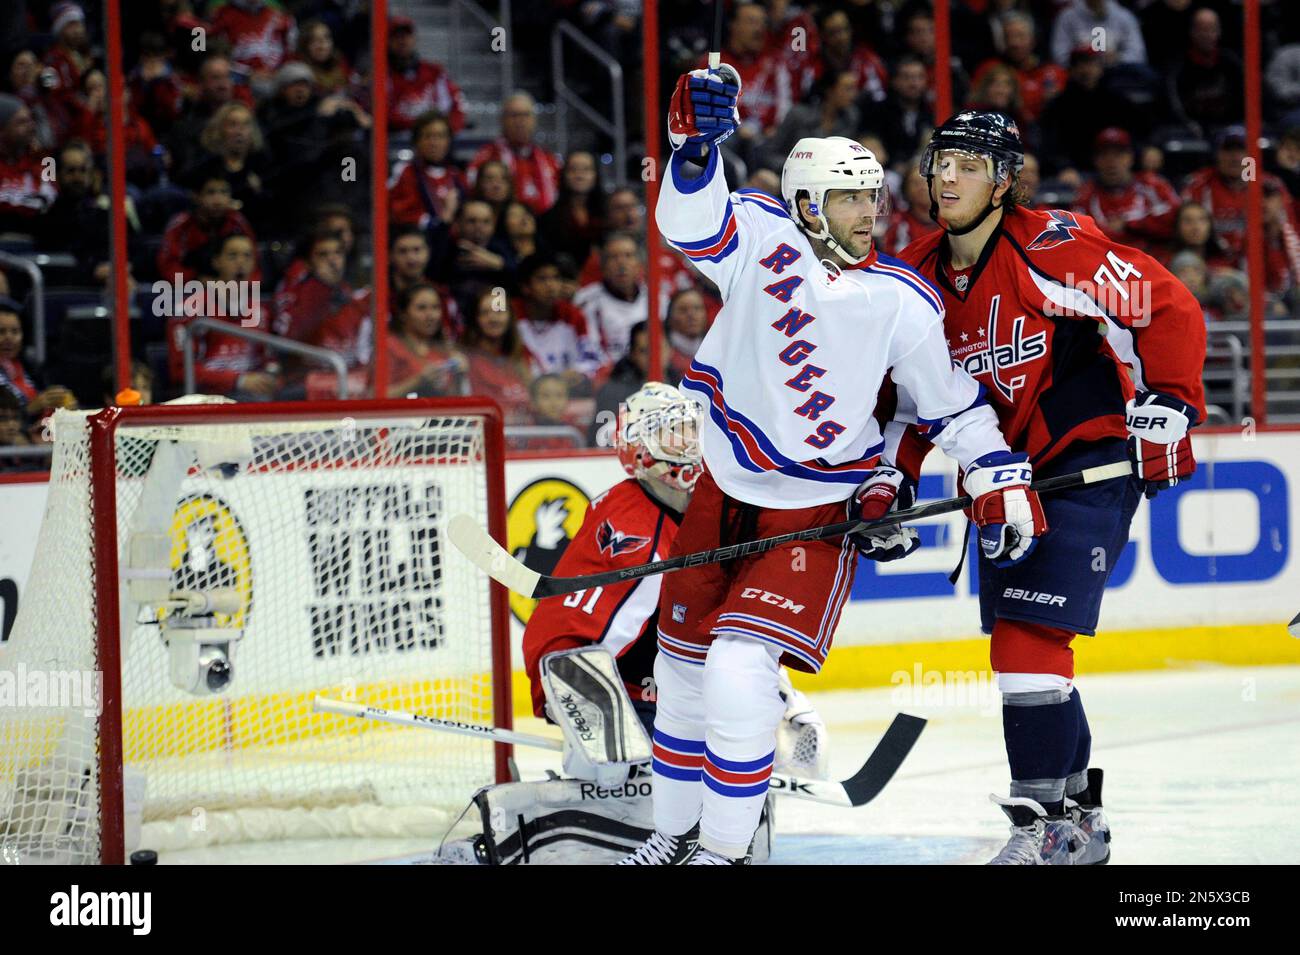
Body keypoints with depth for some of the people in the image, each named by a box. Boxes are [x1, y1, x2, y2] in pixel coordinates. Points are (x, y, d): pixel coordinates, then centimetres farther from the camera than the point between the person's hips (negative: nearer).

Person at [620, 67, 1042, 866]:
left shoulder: (902, 304, -10)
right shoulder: (765, 239, -11)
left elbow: (952, 404, 2)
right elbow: (691, 223, -29)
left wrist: (1004, 483, -3)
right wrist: (699, 144, -45)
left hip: (819, 508, -3)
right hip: (726, 488, 3)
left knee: (740, 668, -18)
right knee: (683, 665, 12)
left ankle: (726, 847, -4)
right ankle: (674, 834, 30)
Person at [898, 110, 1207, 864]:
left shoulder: (1052, 249, -17)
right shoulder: (921, 276, 5)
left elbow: (1168, 308, -13)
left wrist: (1170, 405, -17)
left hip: (1092, 461, -8)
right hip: (1006, 472, 8)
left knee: (1029, 638, -16)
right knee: (1020, 650, 8)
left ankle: (1044, 826, -11)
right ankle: (1080, 818, 21)